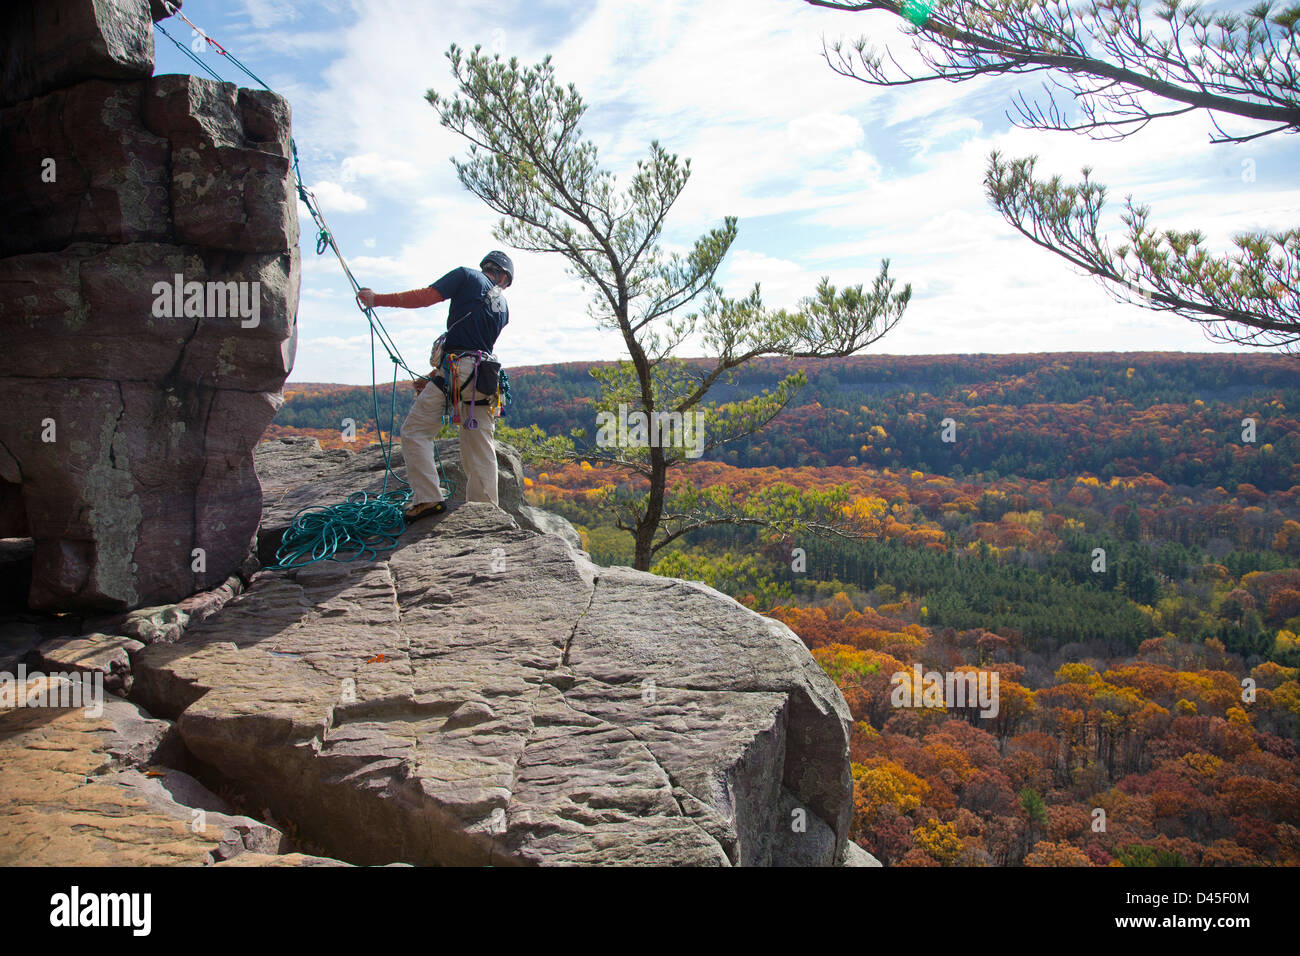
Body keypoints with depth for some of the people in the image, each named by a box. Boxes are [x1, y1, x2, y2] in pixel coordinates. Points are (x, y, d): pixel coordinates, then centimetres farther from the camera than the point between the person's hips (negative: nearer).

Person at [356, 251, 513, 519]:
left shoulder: (467, 276, 7)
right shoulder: (503, 308, 22)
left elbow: (426, 296, -5)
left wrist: (377, 299, 3)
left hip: (457, 369, -6)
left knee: (415, 429, 2)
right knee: (480, 447, 10)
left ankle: (428, 498, -8)